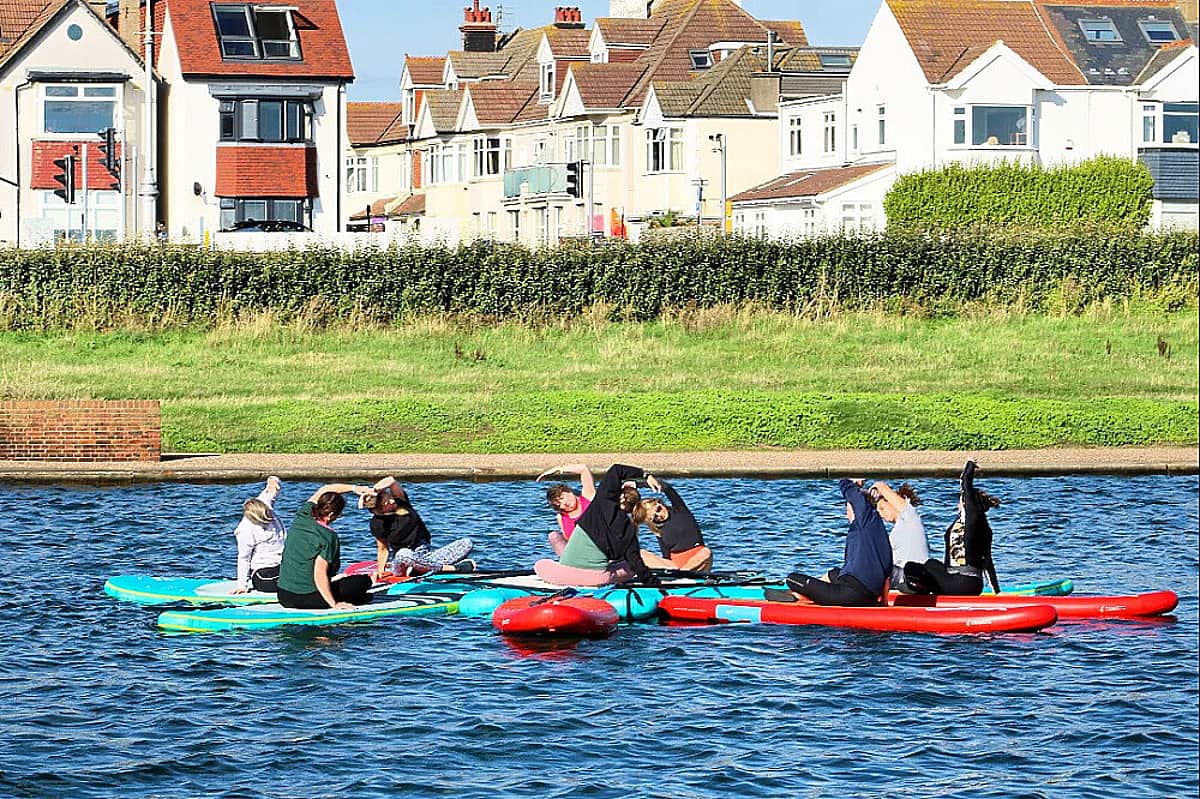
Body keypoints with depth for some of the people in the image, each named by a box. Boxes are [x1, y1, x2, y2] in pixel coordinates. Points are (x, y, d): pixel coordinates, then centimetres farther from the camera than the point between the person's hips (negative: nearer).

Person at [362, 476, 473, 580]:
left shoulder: (400, 502, 0)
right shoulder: (377, 523, -5)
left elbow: (391, 481, -17)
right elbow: (383, 549, 0)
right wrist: (380, 570, -10)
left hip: (427, 555, 4)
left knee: (466, 543, -10)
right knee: (403, 554, -42)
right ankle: (451, 568, -38)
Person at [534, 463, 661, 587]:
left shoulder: (603, 503, -1)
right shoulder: (629, 529, 1)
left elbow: (616, 470, 4)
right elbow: (635, 559, 5)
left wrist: (644, 474, 9)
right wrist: (652, 581, 16)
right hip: (598, 577, 1)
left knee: (540, 565, 28)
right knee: (631, 568, 28)